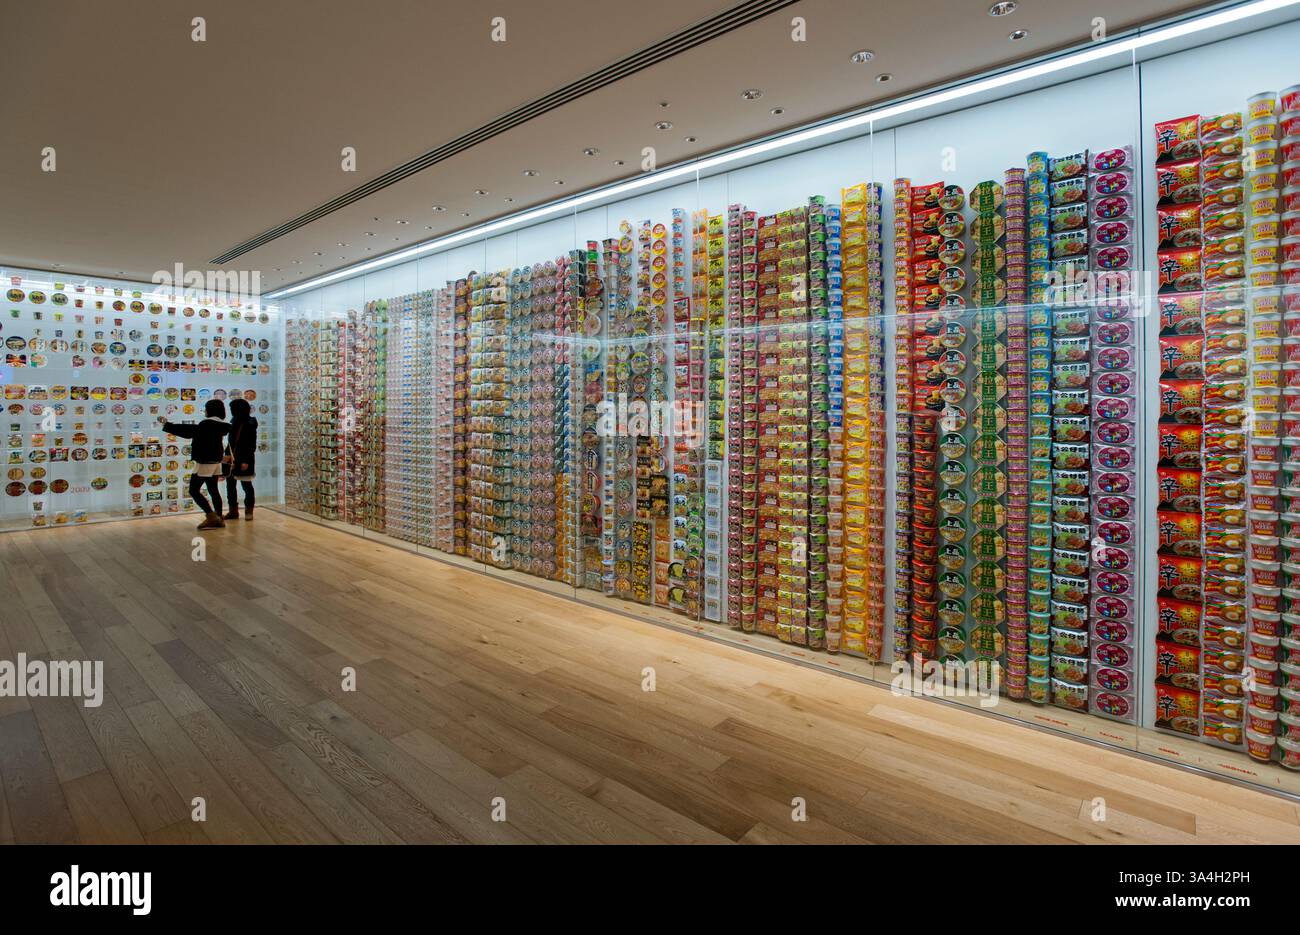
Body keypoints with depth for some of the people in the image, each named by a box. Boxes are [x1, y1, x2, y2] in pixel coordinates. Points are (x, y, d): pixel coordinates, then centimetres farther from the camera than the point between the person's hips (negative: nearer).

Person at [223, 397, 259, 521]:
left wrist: (246, 461, -17)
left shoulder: (250, 425, -12)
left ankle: (249, 511, 11)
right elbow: (231, 441, 15)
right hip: (232, 459, 7)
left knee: (246, 485, 2)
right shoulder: (235, 423, 8)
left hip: (244, 460, -7)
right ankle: (233, 511, 19)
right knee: (230, 484, 10)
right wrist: (228, 454, 3)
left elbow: (252, 445, -14)